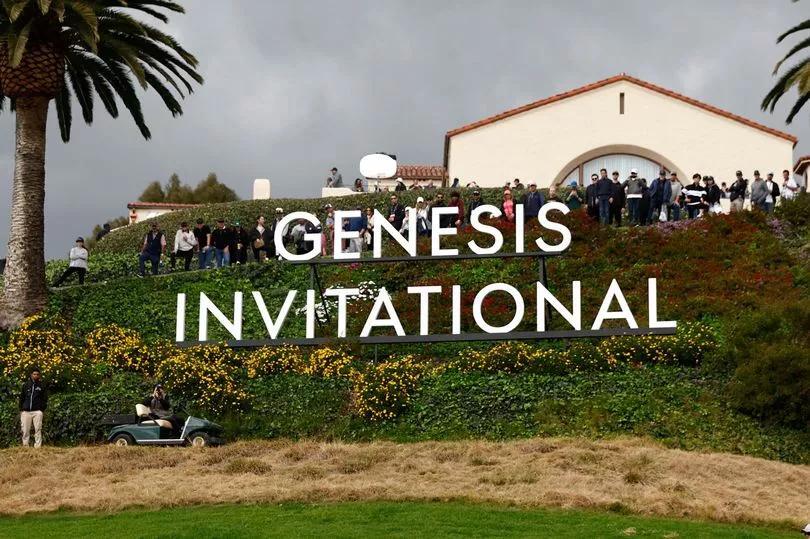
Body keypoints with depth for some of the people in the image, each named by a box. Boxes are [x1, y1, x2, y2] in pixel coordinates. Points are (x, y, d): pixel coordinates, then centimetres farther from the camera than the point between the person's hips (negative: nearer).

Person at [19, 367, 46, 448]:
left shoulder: (41, 386, 8)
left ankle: (38, 446, -7)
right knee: (25, 430, 0)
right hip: (26, 411, 2)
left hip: (37, 411, -1)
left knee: (38, 430, -7)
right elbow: (21, 398, 14)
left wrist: (42, 409, -2)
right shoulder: (26, 385, 11)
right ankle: (25, 446, 5)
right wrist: (21, 409, 6)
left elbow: (45, 399, 8)